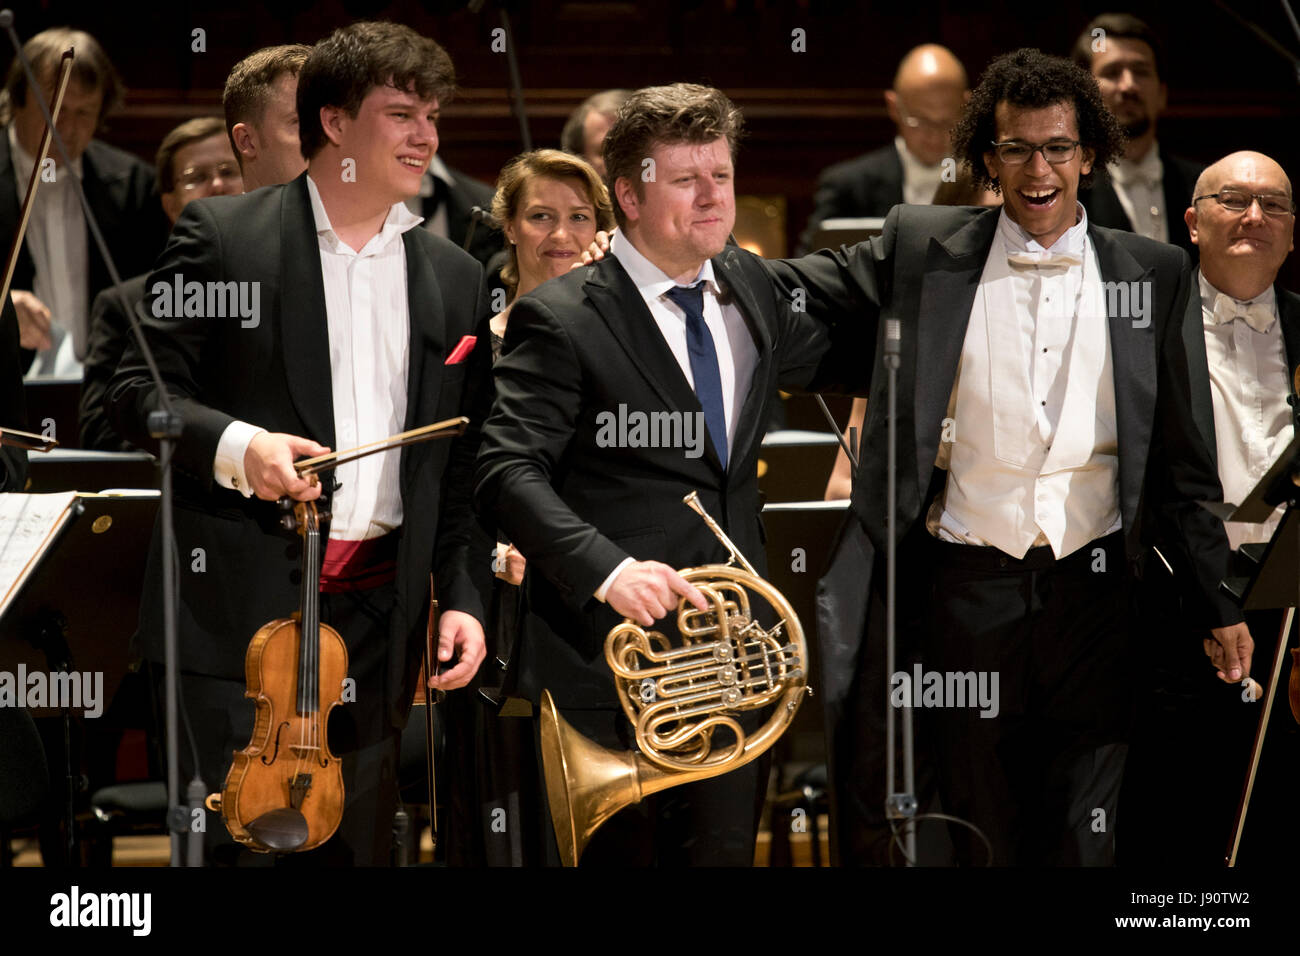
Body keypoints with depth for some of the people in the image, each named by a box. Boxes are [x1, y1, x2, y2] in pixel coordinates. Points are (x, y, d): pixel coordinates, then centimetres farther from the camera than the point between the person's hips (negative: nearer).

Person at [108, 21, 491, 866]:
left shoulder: (455, 280, 12)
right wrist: (235, 445, -21)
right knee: (233, 842, -5)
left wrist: (463, 596, 3)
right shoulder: (224, 237, -1)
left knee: (360, 843, 8)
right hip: (238, 604, -4)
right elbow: (141, 390, -3)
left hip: (380, 609, 4)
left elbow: (464, 463, 14)